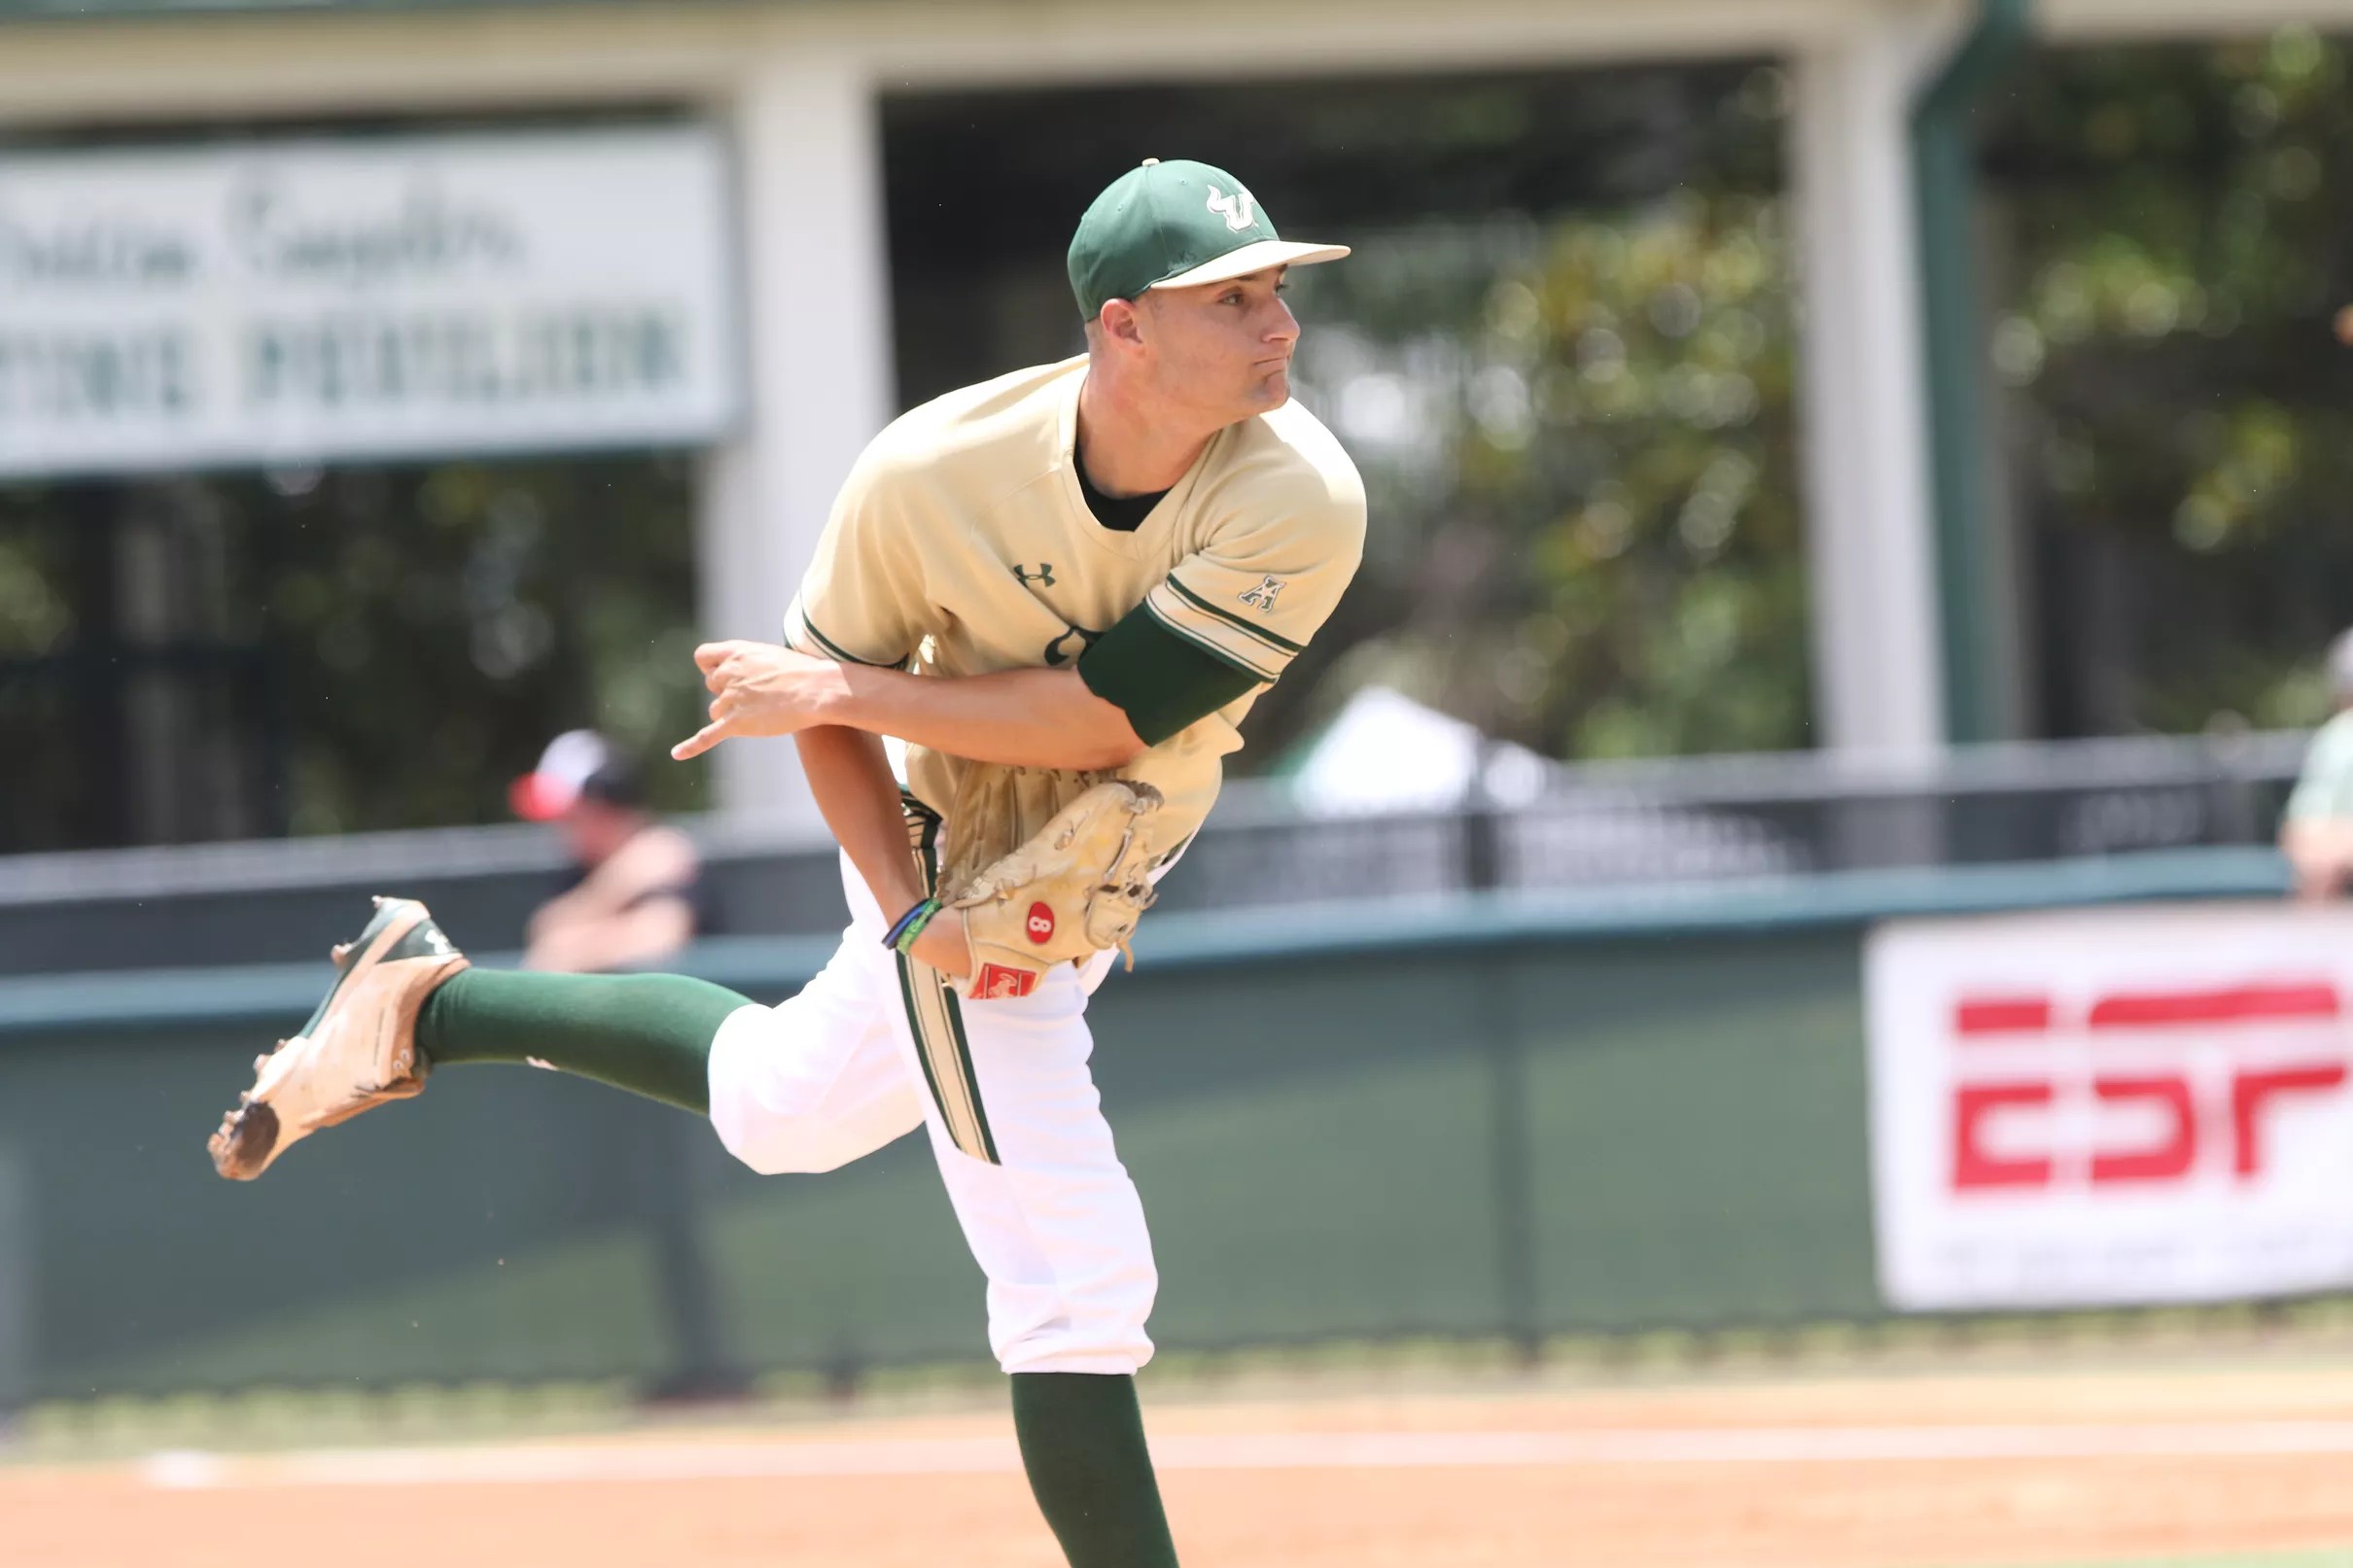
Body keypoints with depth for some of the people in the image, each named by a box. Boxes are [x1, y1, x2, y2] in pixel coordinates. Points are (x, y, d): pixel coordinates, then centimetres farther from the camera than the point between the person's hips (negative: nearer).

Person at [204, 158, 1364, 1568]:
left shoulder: (1302, 500, -29)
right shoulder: (933, 474, -29)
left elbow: (1106, 714, -30)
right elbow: (830, 713, -12)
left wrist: (846, 690, -27)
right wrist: (911, 915, -24)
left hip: (1085, 902, 4)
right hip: (960, 880, -4)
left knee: (773, 1109, 27)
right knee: (1076, 1281, -10)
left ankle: (426, 1003, 46)